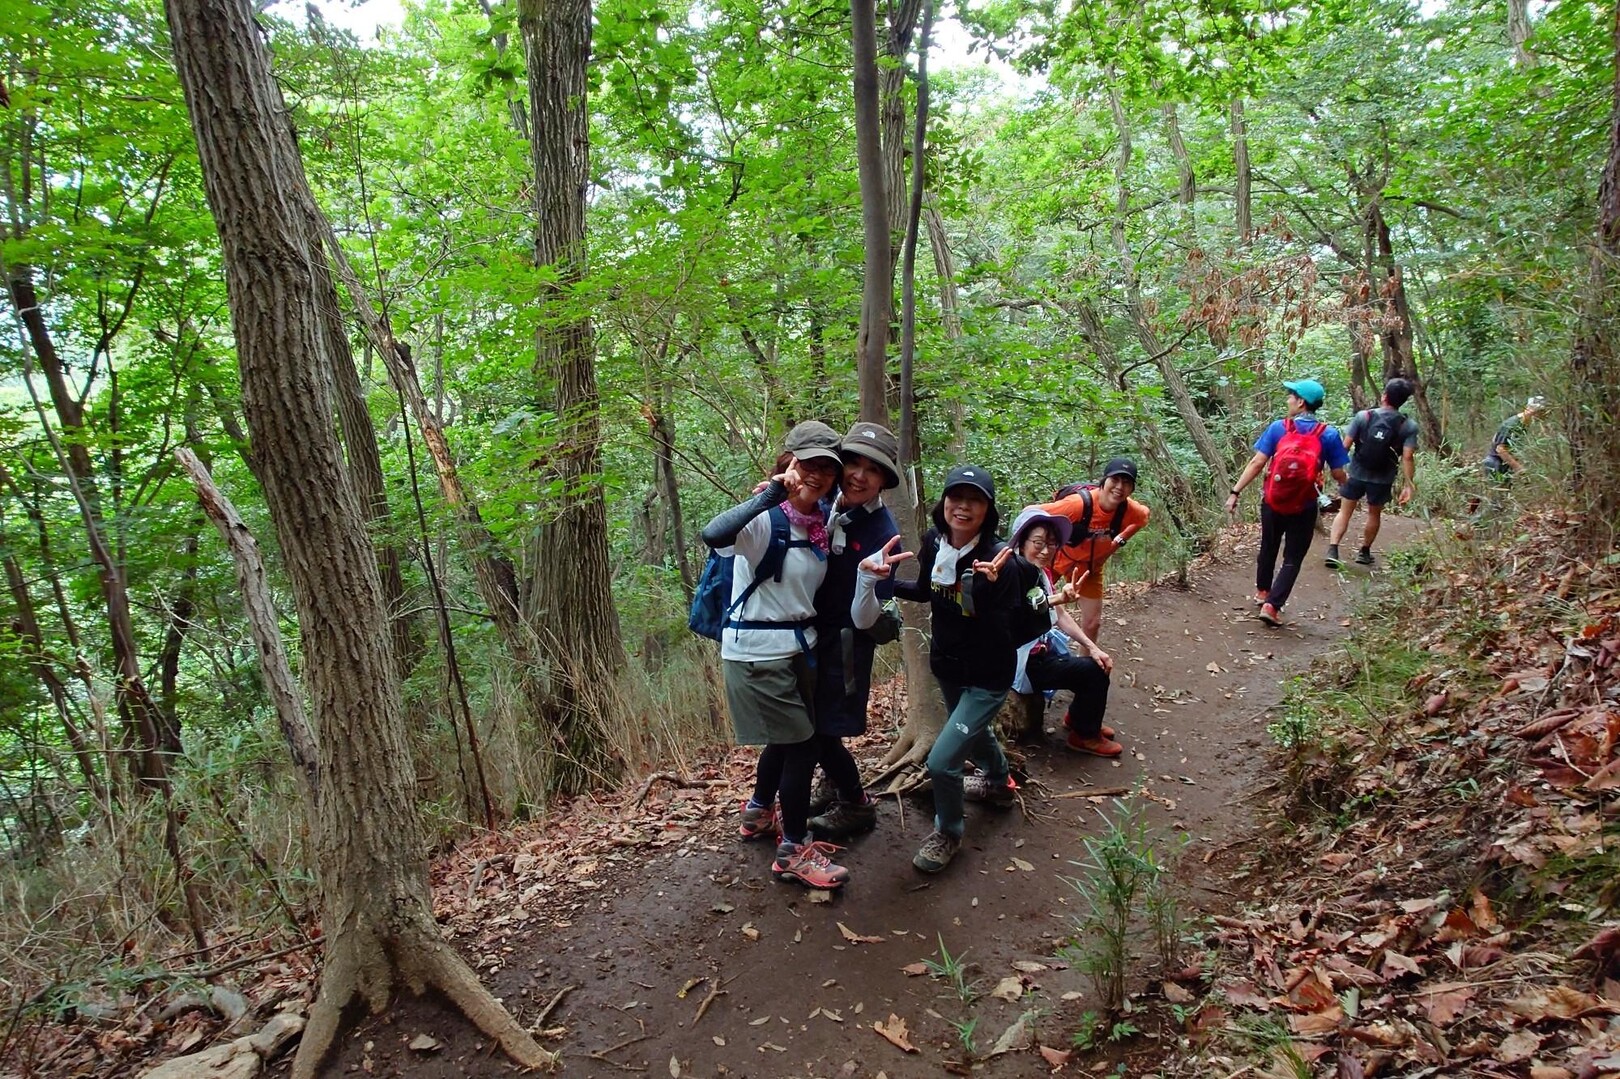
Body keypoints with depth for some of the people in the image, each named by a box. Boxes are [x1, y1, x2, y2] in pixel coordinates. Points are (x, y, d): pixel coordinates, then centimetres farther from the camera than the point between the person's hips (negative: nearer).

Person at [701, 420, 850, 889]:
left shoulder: (822, 523, 4)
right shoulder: (766, 519, -20)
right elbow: (714, 535, -41)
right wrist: (771, 494, -38)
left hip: (798, 647, 8)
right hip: (757, 652, -8)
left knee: (788, 738, 22)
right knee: (800, 743, -1)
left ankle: (758, 812, 46)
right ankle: (795, 851, 16)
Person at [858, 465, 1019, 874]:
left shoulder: (997, 557, -28)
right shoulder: (934, 542, -11)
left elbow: (1002, 632, -30)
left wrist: (989, 586, -46)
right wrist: (885, 580, -9)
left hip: (987, 677, -6)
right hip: (946, 666, 6)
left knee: (941, 760, -10)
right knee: (974, 733, 30)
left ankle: (948, 833, 21)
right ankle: (1000, 778, 65)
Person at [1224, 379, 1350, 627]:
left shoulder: (1278, 427, -7)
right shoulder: (1328, 434, -7)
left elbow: (1257, 463, -12)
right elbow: (1339, 475, -3)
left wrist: (1235, 492, -9)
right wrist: (1348, 480, 21)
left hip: (1272, 504, 2)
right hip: (1304, 509, -1)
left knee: (1268, 548, 23)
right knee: (1292, 559, 7)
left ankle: (1262, 592, 41)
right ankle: (1272, 605, -4)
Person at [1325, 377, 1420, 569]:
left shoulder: (1363, 416, -9)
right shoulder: (1409, 426, -9)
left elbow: (1345, 446, -9)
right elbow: (1407, 458, -13)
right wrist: (1408, 484, -8)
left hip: (1356, 474, 0)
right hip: (1382, 479, 0)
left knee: (1344, 512, 7)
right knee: (1374, 514, 20)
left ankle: (1332, 550, -8)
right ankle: (1364, 552, 31)